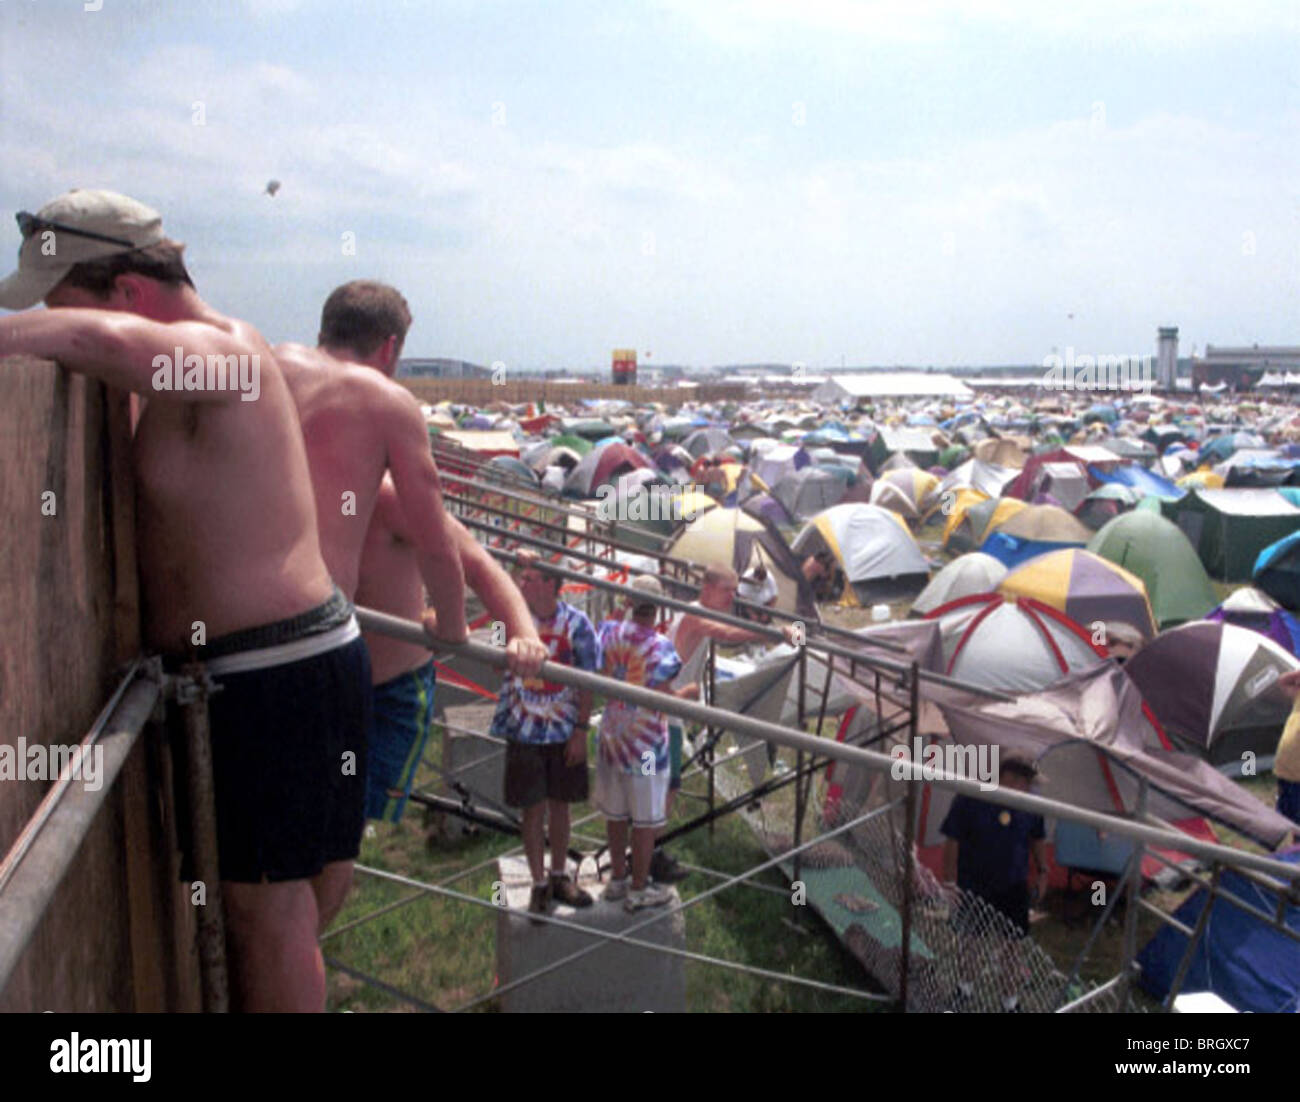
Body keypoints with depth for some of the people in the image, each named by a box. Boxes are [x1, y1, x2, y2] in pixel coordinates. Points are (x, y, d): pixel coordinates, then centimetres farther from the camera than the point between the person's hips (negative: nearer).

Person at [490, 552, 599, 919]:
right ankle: (539, 885, 20)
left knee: (559, 806, 14)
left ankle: (559, 877, 30)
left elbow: (587, 681, -6)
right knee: (533, 809, 7)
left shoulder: (576, 623, -10)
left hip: (564, 732, 0)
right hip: (523, 732, 0)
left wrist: (581, 729, -8)